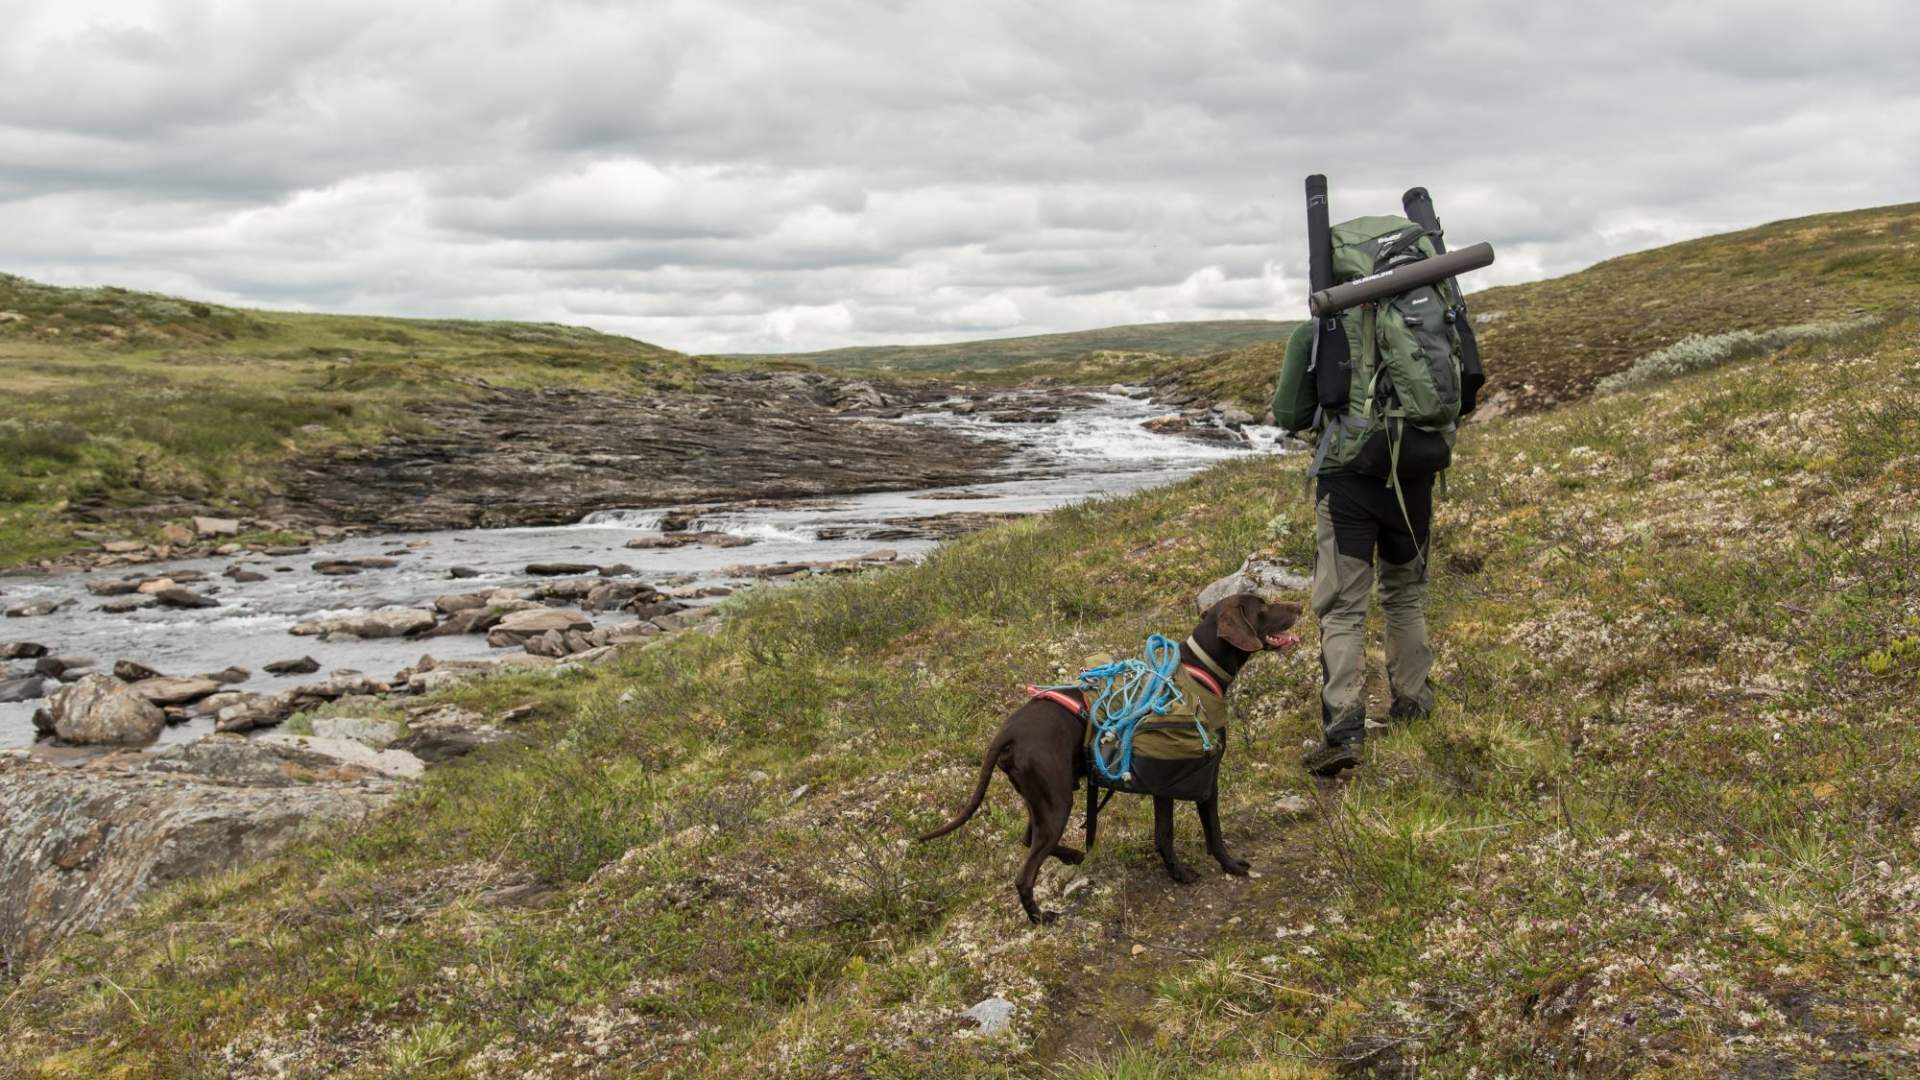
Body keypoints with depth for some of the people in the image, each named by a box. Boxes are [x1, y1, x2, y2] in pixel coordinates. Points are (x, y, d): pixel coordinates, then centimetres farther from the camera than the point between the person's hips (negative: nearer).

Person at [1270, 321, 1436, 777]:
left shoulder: (1313, 333, -5)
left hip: (1345, 480, -3)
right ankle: (1411, 702, 31)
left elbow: (1289, 415, -3)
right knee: (1406, 596, 22)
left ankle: (1343, 732, -11)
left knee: (1342, 610, -2)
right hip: (1411, 478, 3)